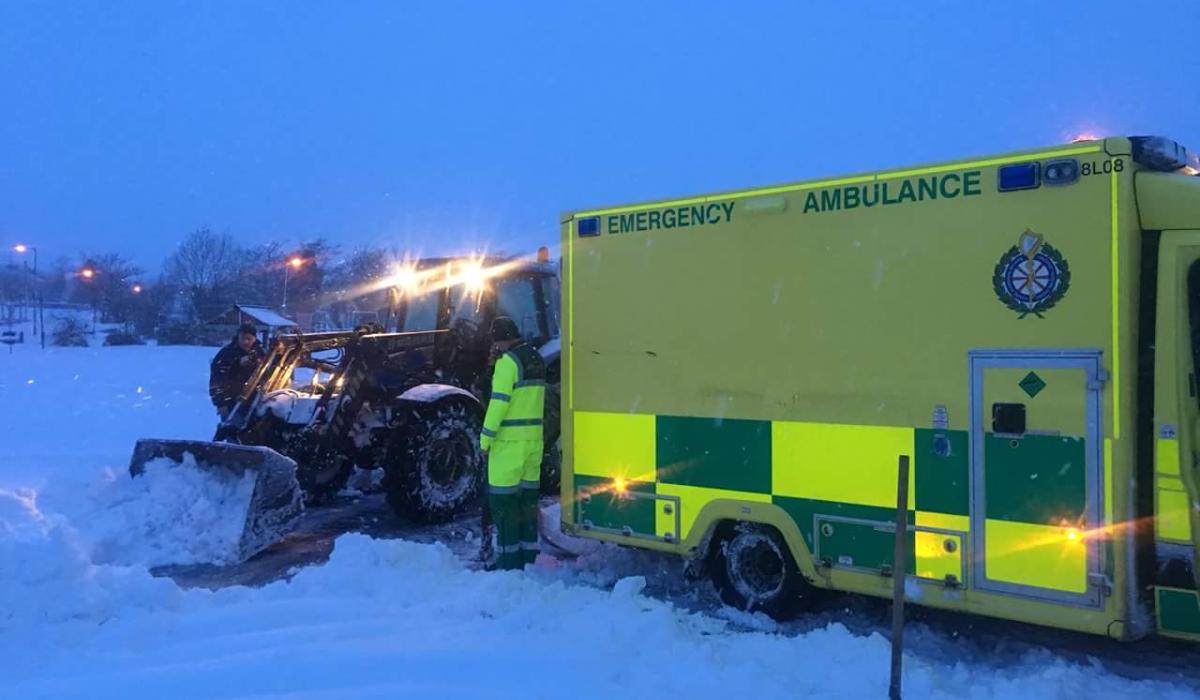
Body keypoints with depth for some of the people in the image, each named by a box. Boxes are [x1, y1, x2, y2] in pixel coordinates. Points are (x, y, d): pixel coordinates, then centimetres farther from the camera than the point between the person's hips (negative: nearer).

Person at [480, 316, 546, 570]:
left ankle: (508, 560, 1)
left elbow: (499, 403, -17)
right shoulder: (536, 359, 13)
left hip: (509, 440, -8)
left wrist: (486, 438, -11)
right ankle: (527, 555, 19)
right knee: (527, 496, 13)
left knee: (503, 499, -1)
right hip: (534, 438, 8)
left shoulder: (508, 361, -13)